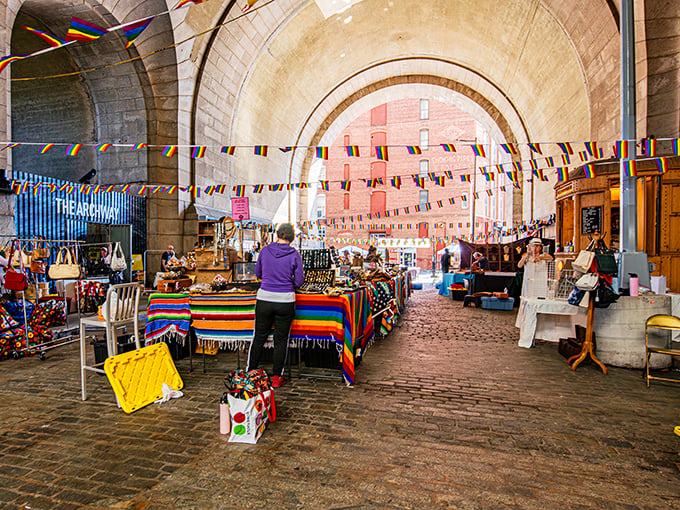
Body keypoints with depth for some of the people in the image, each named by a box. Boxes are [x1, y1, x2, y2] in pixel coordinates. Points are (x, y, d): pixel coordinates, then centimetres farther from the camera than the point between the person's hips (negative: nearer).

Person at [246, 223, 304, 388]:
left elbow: (258, 273, 13)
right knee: (281, 340, 10)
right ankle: (277, 378, 18)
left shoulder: (265, 250, 1)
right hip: (285, 301, -2)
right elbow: (299, 281, -4)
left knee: (259, 337, 16)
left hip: (264, 299, 2)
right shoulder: (294, 254, -5)